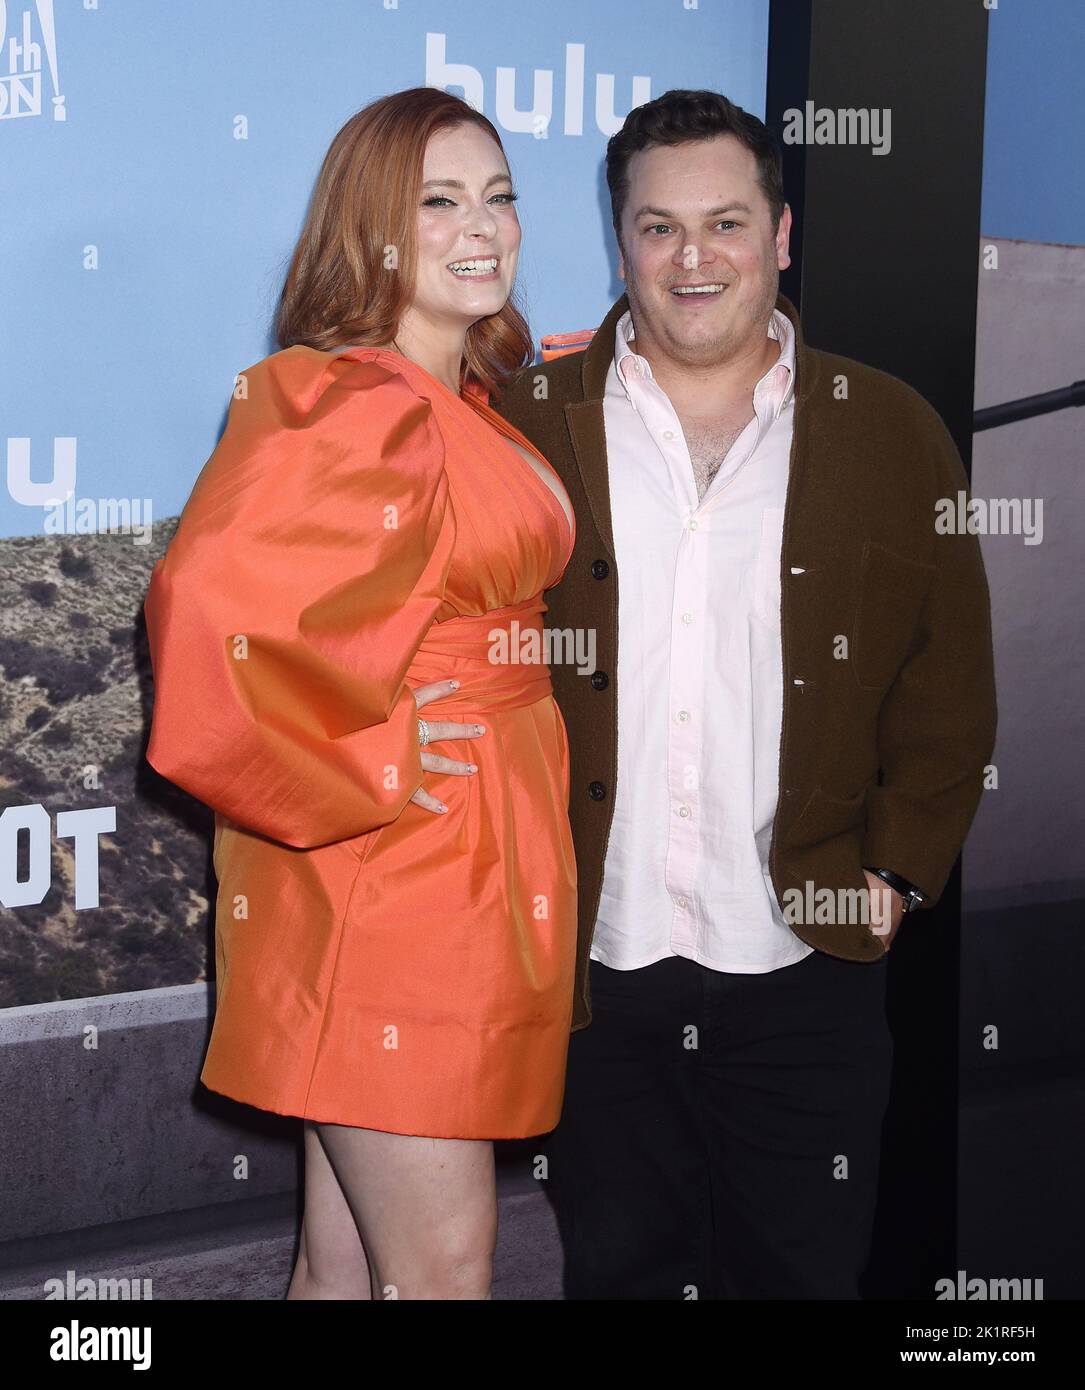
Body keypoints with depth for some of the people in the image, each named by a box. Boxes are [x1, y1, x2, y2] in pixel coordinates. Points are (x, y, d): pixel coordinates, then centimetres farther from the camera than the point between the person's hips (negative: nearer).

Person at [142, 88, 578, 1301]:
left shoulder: (467, 405, 14)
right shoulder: (343, 406, -16)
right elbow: (207, 616, -29)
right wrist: (366, 770, -18)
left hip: (473, 871, 8)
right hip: (390, 882, -8)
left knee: (348, 1259, 16)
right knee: (441, 1269, 0)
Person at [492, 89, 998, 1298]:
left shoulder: (893, 434, 4)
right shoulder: (524, 425, 2)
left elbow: (950, 686, 5)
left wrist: (898, 869, -3)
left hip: (806, 970, 0)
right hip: (590, 965, 0)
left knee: (804, 1270, 12)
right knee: (618, 1266, 15)